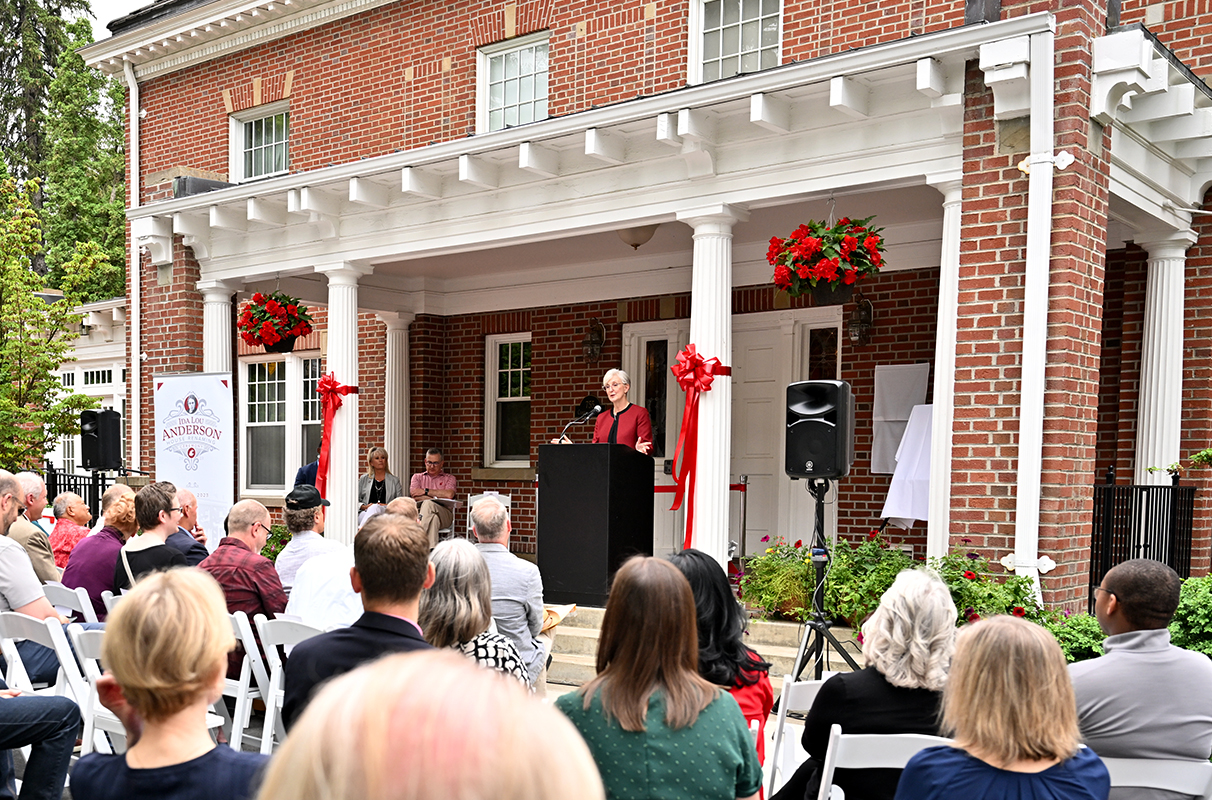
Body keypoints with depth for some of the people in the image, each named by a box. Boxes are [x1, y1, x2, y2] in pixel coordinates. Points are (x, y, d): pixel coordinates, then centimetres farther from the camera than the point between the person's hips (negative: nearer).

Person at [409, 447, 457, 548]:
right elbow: (415, 495, 8)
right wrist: (436, 497, -1)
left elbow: (449, 494, 1)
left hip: (443, 512, 0)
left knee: (428, 504, -37)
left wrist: (426, 491, 4)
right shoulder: (417, 477, 30)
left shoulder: (449, 478, 25)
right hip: (419, 510, 0)